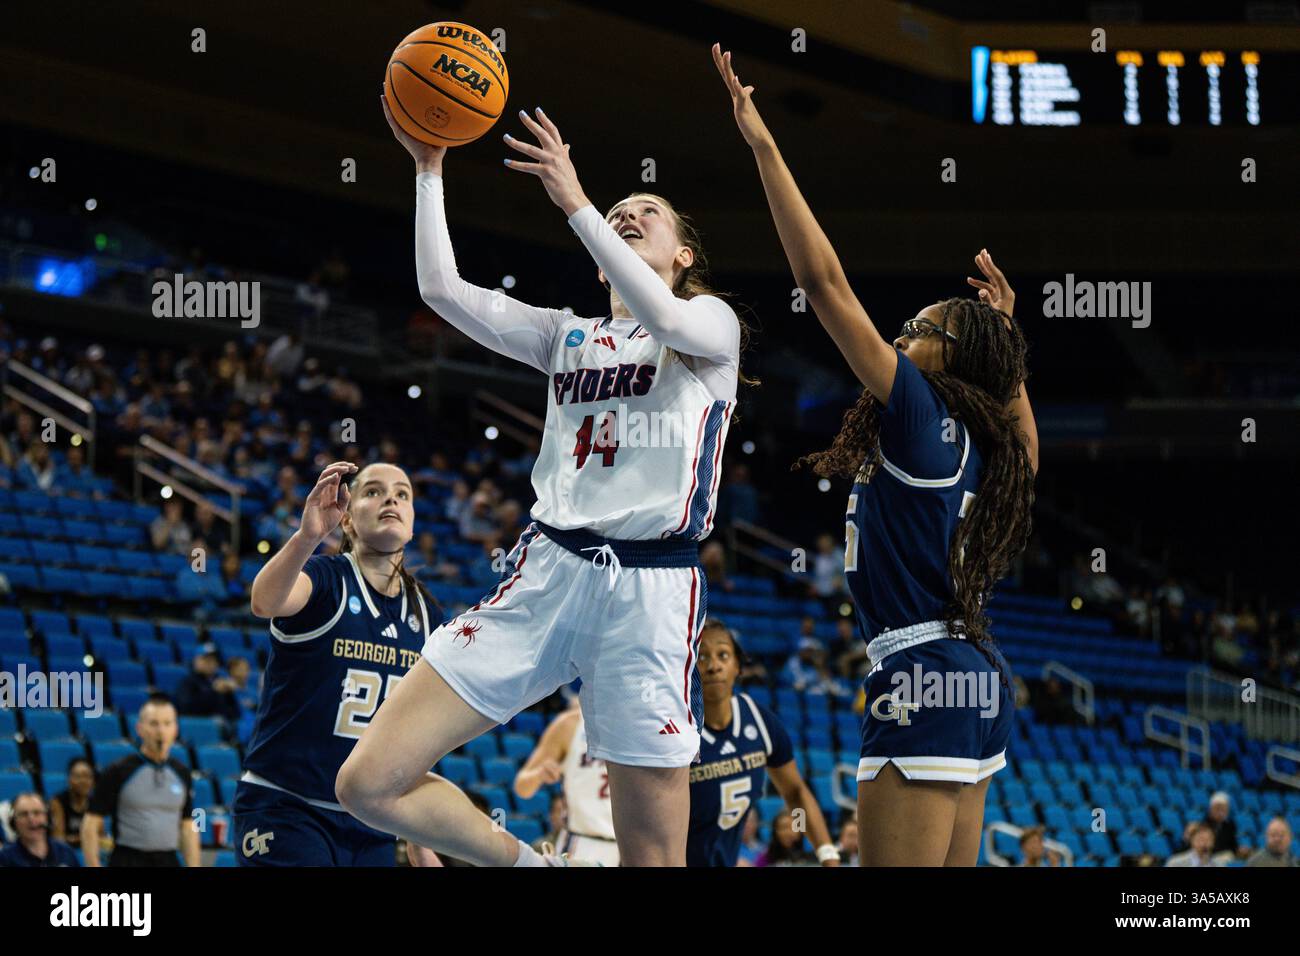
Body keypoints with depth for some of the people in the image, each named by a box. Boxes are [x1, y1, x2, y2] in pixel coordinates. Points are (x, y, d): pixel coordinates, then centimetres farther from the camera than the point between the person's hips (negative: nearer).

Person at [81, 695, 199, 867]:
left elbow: (188, 828, 14)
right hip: (128, 862, -4)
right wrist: (94, 868, -11)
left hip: (168, 864, 4)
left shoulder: (181, 773, 9)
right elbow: (90, 826, -4)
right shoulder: (118, 772, -4)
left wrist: (193, 867, 6)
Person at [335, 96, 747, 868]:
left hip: (652, 592, -4)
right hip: (548, 571, 4)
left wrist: (575, 202, -19)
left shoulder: (712, 323, 8)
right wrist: (429, 168, 5)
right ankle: (526, 866, 12)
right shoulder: (569, 336, 22)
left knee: (655, 861, -7)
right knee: (370, 784, -8)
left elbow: (664, 317, -16)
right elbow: (442, 289, 10)